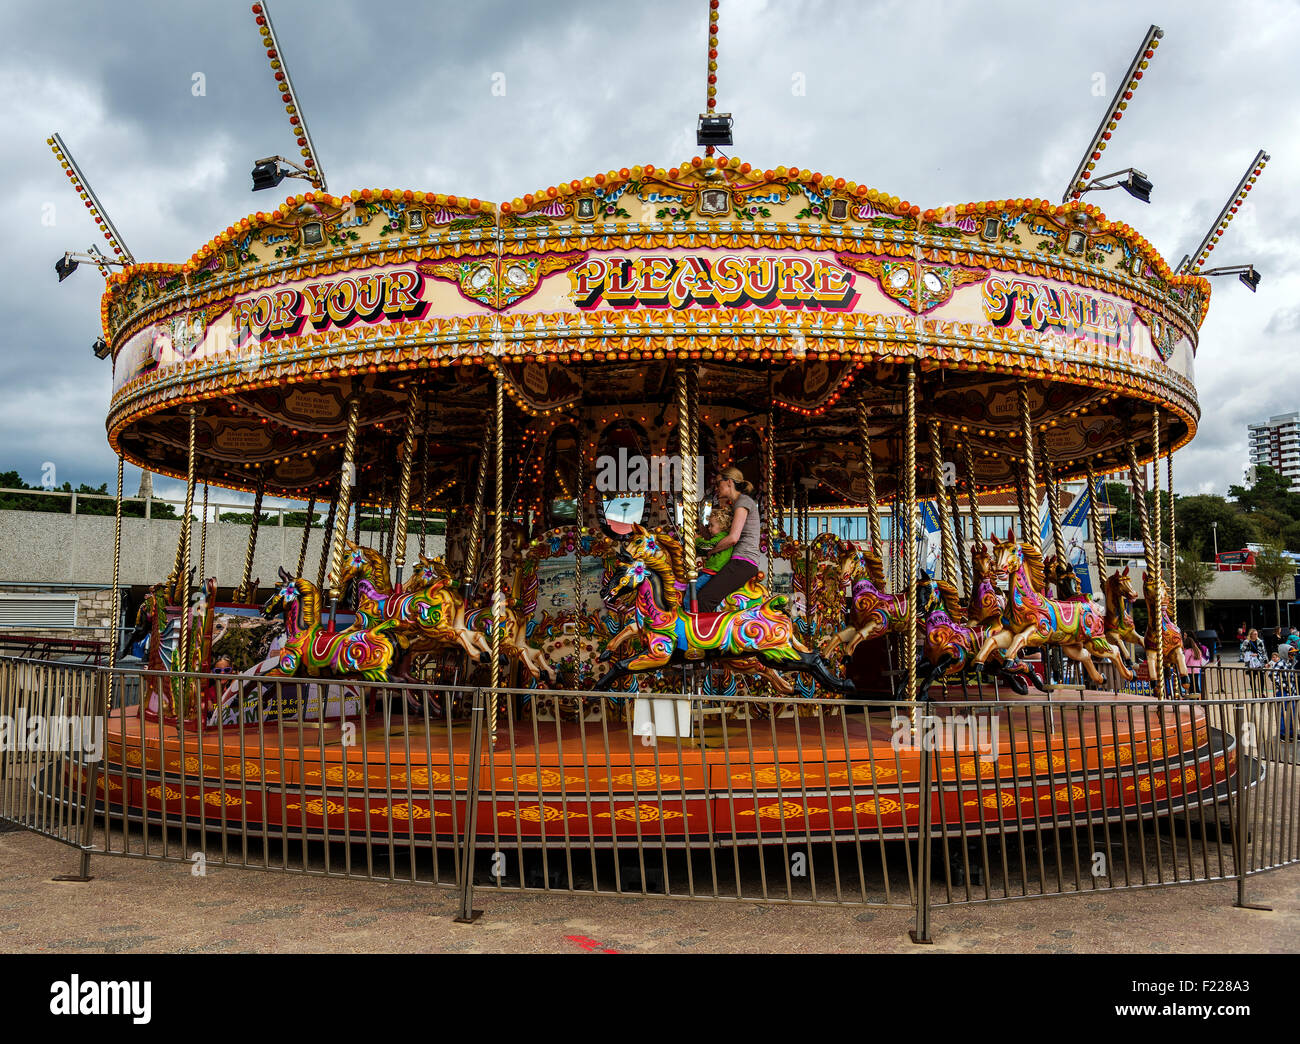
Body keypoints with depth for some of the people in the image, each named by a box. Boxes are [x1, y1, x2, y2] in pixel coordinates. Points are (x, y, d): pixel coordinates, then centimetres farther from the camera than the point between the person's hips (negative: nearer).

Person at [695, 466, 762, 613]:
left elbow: (733, 538, -15)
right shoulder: (736, 504, 25)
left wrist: (712, 550, -2)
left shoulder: (743, 501, -6)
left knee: (704, 600, -24)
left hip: (743, 562, -10)